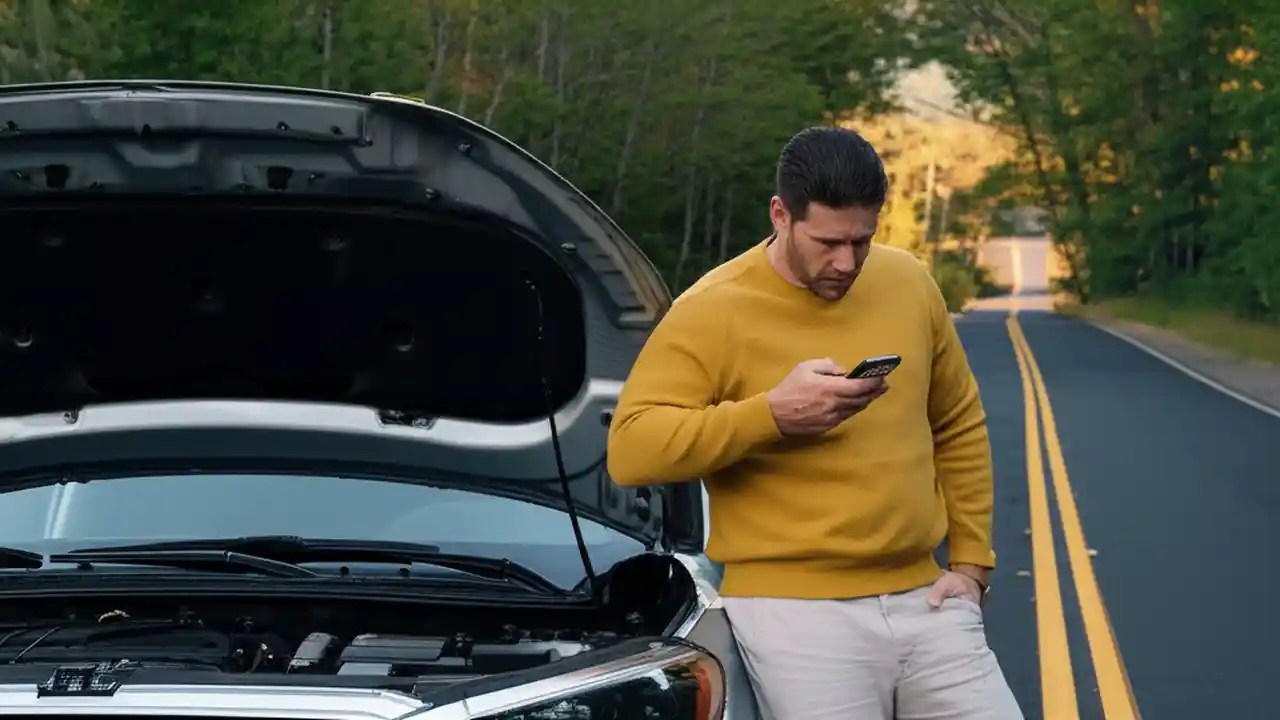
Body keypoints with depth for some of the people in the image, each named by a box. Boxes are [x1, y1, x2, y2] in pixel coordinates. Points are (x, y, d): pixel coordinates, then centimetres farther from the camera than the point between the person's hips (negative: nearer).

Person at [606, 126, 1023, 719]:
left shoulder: (909, 284, 8)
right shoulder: (712, 312, -8)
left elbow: (959, 427, 19)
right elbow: (631, 448, -16)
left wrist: (970, 560, 12)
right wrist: (772, 414, -23)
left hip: (923, 600, 5)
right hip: (796, 611, -5)